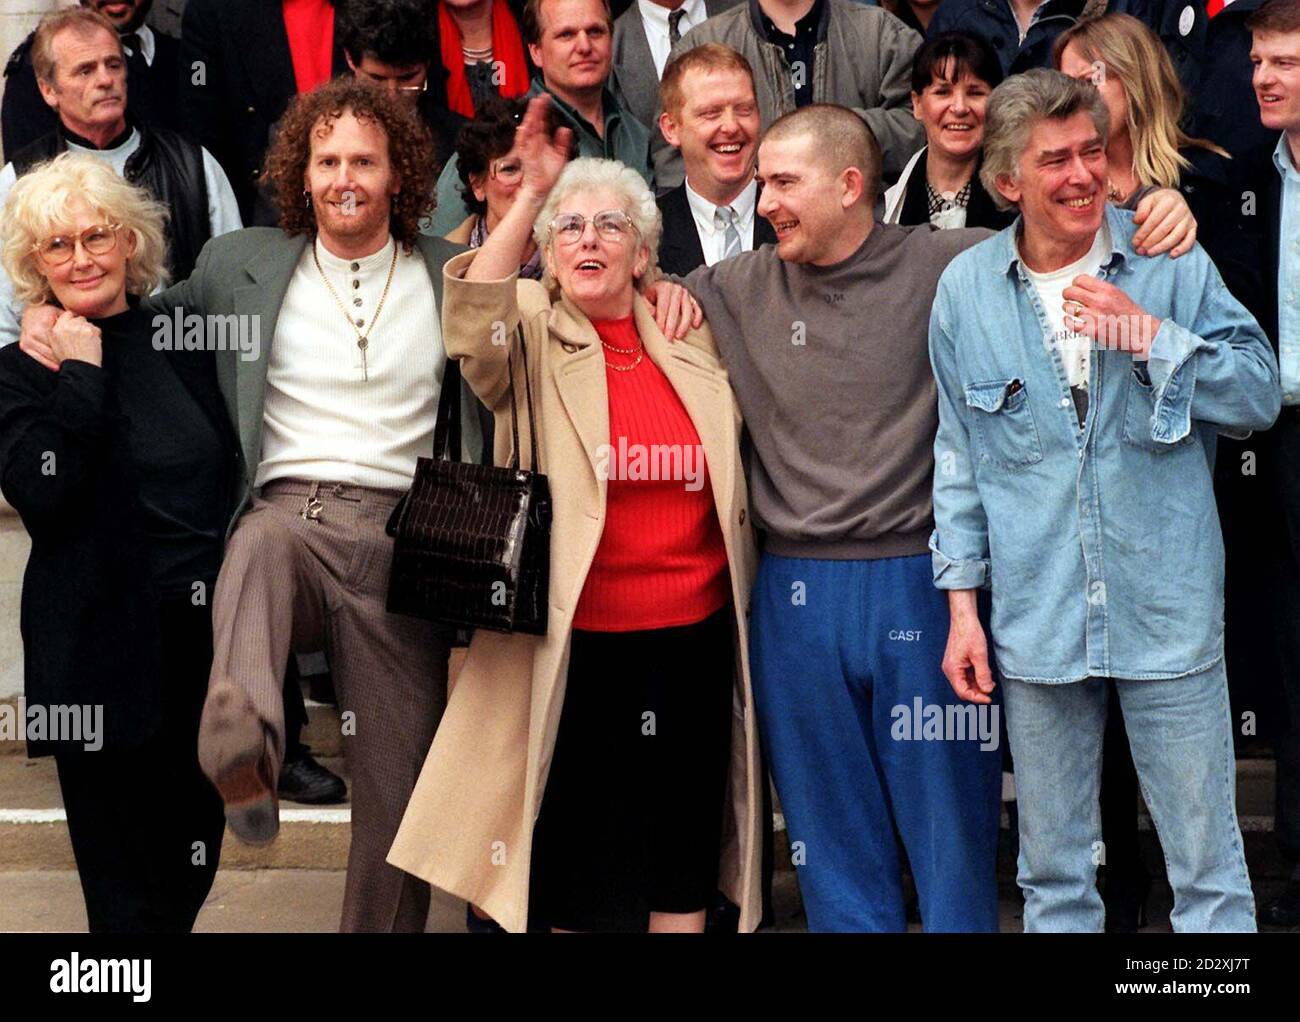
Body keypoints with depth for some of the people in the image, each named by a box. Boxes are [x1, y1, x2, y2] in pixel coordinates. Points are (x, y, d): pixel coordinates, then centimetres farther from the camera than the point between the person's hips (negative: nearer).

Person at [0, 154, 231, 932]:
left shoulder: (185, 343, 10)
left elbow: (238, 475, 16)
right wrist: (81, 373, -16)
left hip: (207, 635, 5)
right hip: (106, 655, -4)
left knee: (194, 862, 14)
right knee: (131, 893, 1)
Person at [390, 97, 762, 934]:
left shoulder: (694, 340, 9)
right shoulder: (533, 337, 2)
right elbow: (475, 328, -22)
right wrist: (532, 194, -26)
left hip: (693, 636, 3)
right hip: (574, 639, -2)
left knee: (682, 860, 10)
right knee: (574, 844, 7)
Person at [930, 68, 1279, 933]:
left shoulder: (1172, 260, -2)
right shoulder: (966, 289, 3)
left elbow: (1261, 396, -4)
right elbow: (960, 457, 9)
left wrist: (1150, 336, -17)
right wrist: (963, 604, 6)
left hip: (1169, 614, -2)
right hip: (1036, 623, 2)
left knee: (1210, 867, 4)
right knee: (1054, 872, 14)